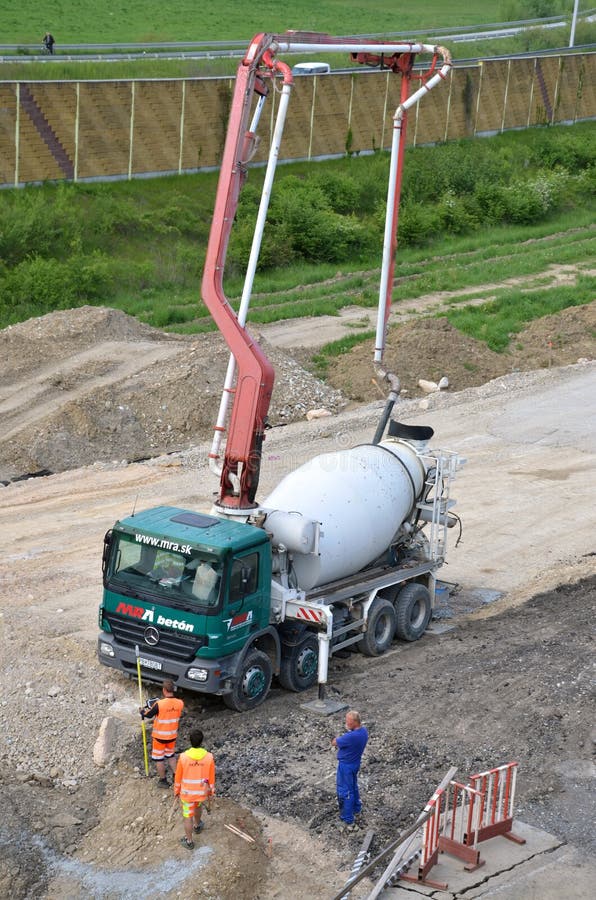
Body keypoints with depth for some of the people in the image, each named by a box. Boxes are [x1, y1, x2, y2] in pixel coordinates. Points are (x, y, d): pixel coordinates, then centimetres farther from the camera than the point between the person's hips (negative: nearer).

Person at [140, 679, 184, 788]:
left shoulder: (159, 704, -27)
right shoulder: (180, 703, -13)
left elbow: (148, 715, -11)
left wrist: (142, 711, 13)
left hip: (159, 736, -4)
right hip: (172, 736, 4)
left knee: (158, 758, 15)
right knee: (171, 756, 26)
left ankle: (163, 780, 24)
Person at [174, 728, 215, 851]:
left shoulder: (183, 757, -26)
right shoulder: (209, 757, -21)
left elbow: (178, 777, -11)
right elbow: (211, 777, -8)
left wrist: (177, 791, 7)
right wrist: (211, 792, 10)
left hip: (187, 793, -2)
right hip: (202, 792, 2)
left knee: (188, 816, 17)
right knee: (198, 806, 34)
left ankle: (189, 841, 32)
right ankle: (197, 826, 57)